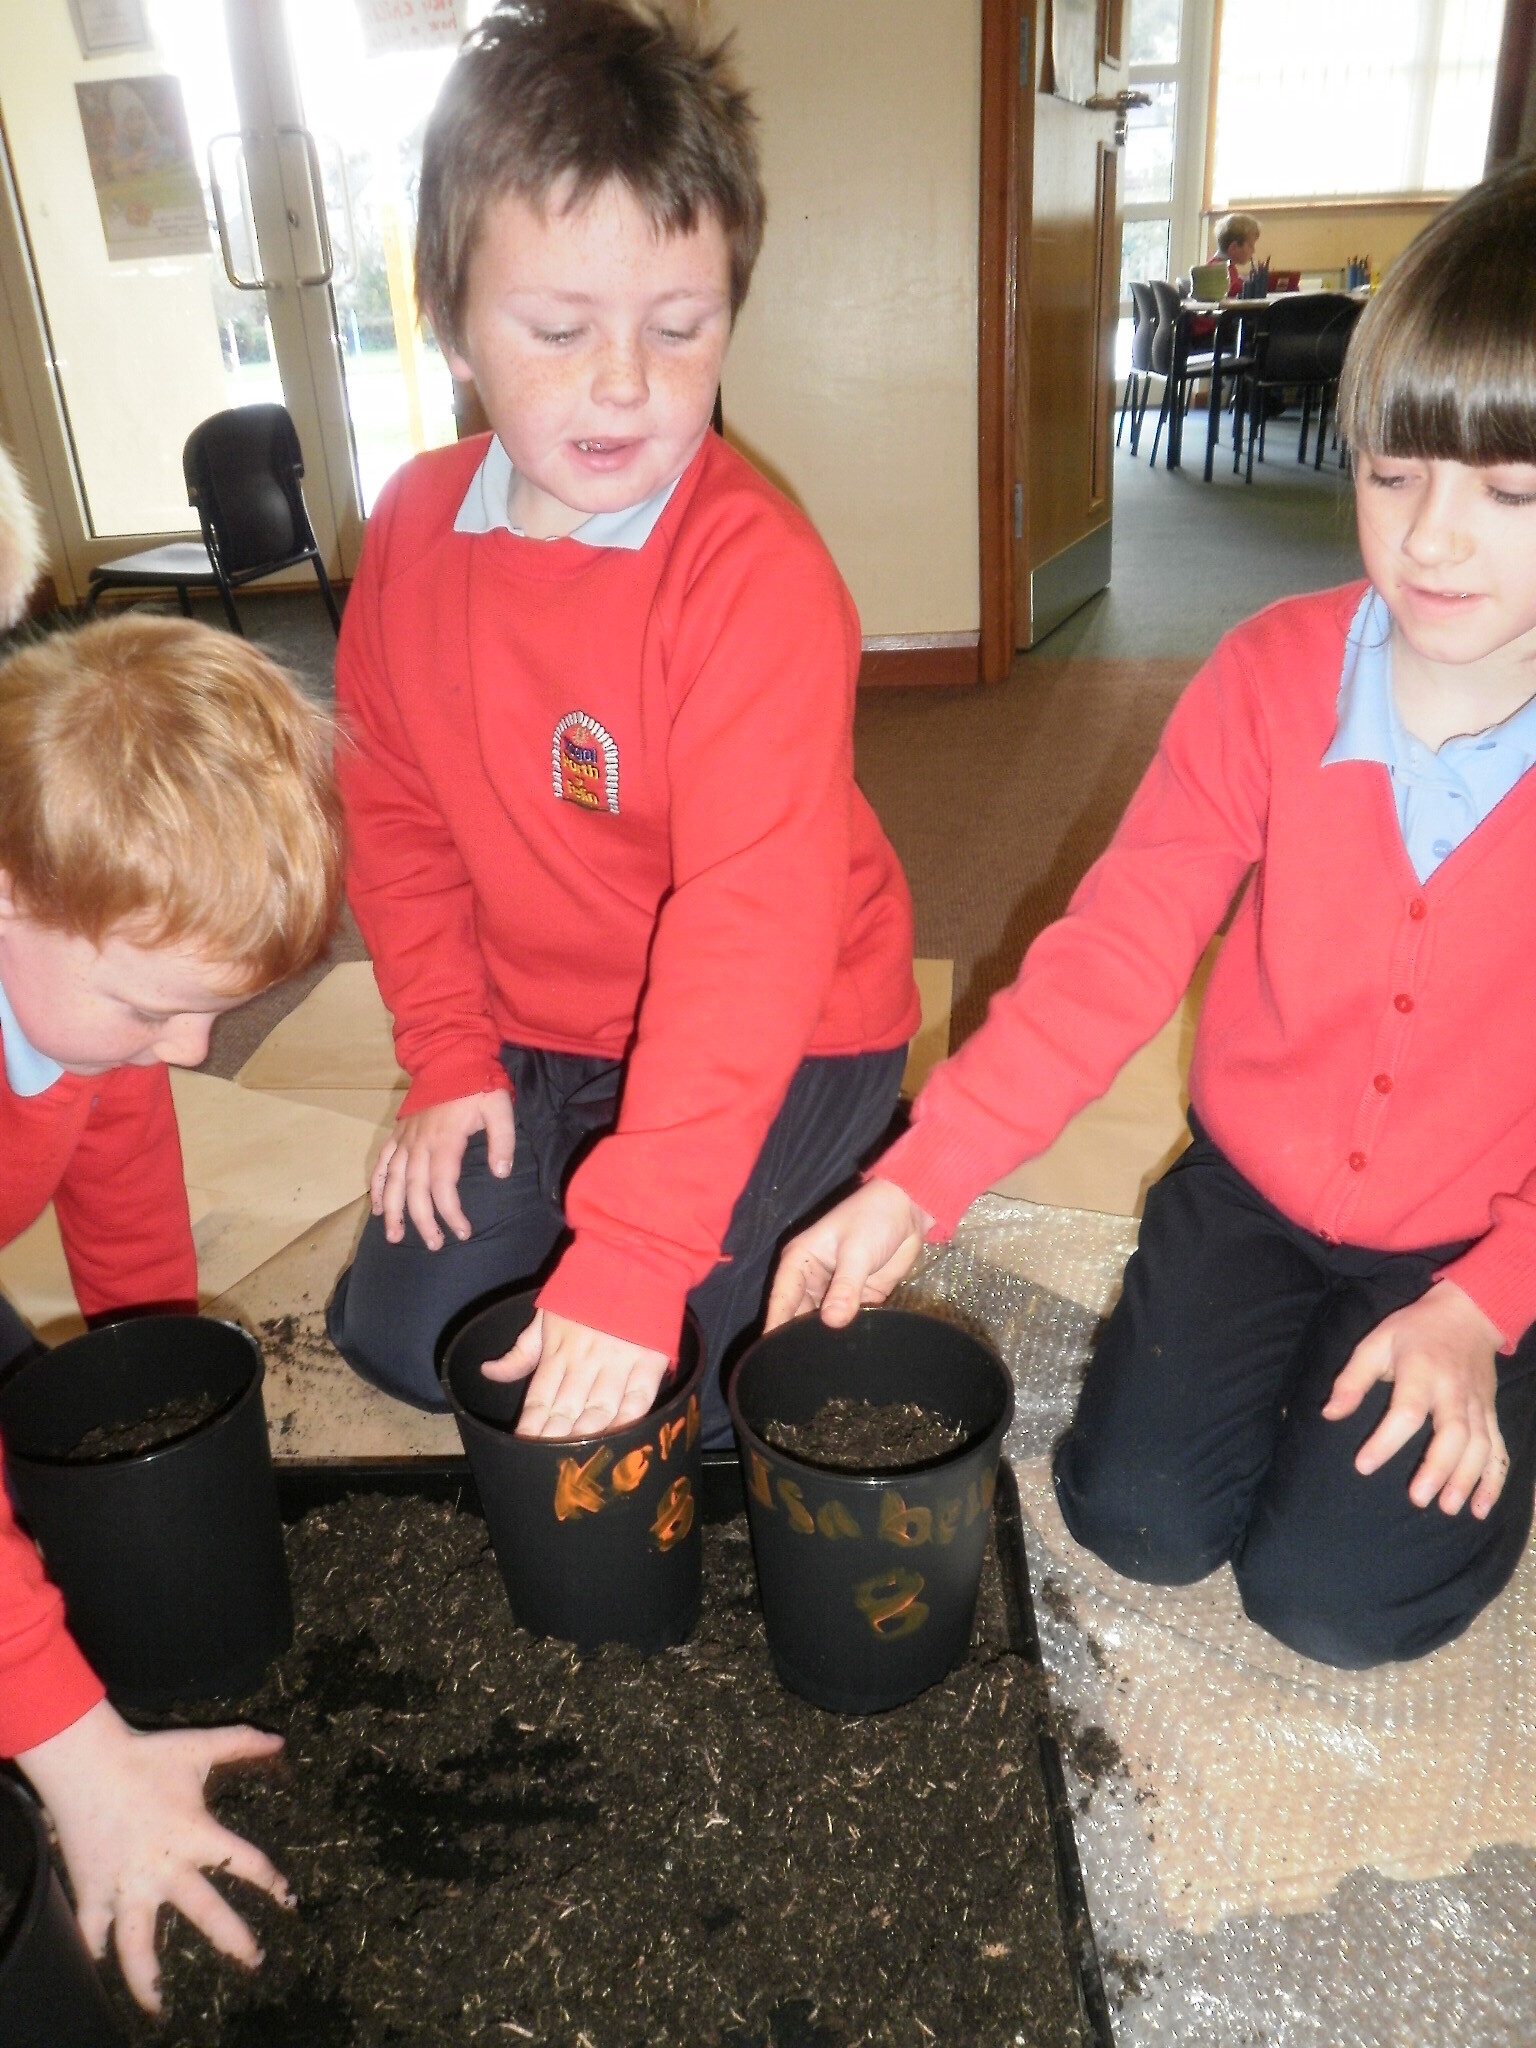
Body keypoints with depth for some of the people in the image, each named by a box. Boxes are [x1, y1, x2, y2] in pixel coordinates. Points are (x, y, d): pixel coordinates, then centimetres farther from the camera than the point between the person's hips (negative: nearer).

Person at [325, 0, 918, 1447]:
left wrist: (631, 1256, -36)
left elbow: (749, 924, -33)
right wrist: (448, 1055, -2)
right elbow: (395, 811, 5)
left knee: (653, 1388, -13)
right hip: (539, 1033, 6)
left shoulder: (758, 575, -26)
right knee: (398, 1328, 6)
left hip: (785, 1038, -5)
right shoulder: (415, 529, -5)